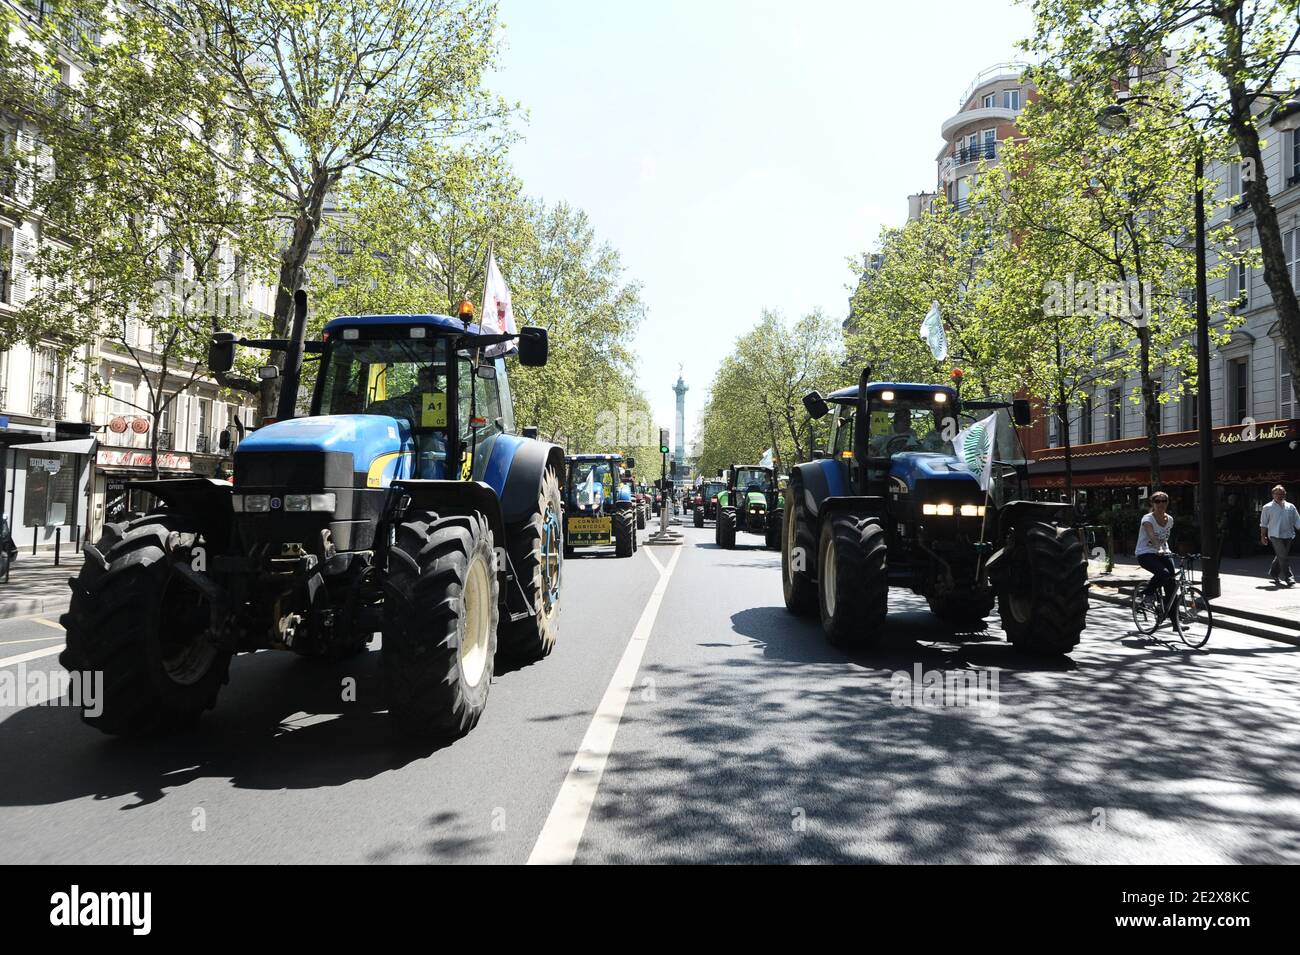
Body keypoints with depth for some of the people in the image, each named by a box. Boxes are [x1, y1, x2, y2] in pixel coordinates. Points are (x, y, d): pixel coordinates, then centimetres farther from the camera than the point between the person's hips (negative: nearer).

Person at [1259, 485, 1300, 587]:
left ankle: (1273, 574, 28)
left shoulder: (1291, 507, 9)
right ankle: (1289, 578, -6)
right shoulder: (1267, 508, 1)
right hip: (1275, 536, -4)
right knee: (1283, 557, -9)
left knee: (1280, 557, 12)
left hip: (1288, 536, 4)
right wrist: (1263, 536, 1)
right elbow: (1263, 524, 4)